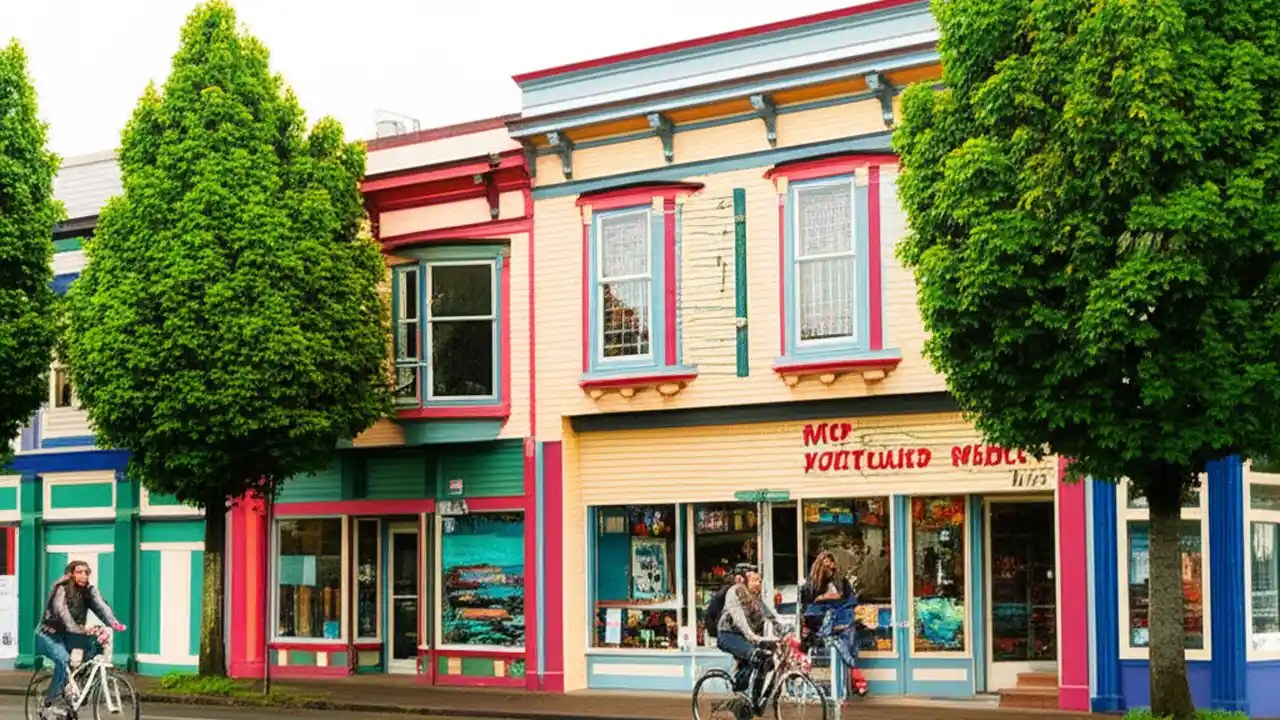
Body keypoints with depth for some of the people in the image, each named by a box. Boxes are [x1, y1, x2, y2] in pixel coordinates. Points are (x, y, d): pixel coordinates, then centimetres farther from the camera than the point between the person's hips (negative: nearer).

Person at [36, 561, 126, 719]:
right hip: (48, 635, -6)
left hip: (67, 635, 6)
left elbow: (101, 606, -20)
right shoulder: (61, 590, -20)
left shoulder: (89, 591, -5)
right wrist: (80, 629, -50)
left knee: (96, 642, -19)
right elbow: (62, 613, -35)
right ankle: (49, 705, -23)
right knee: (64, 659, -32)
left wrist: (114, 623, -40)